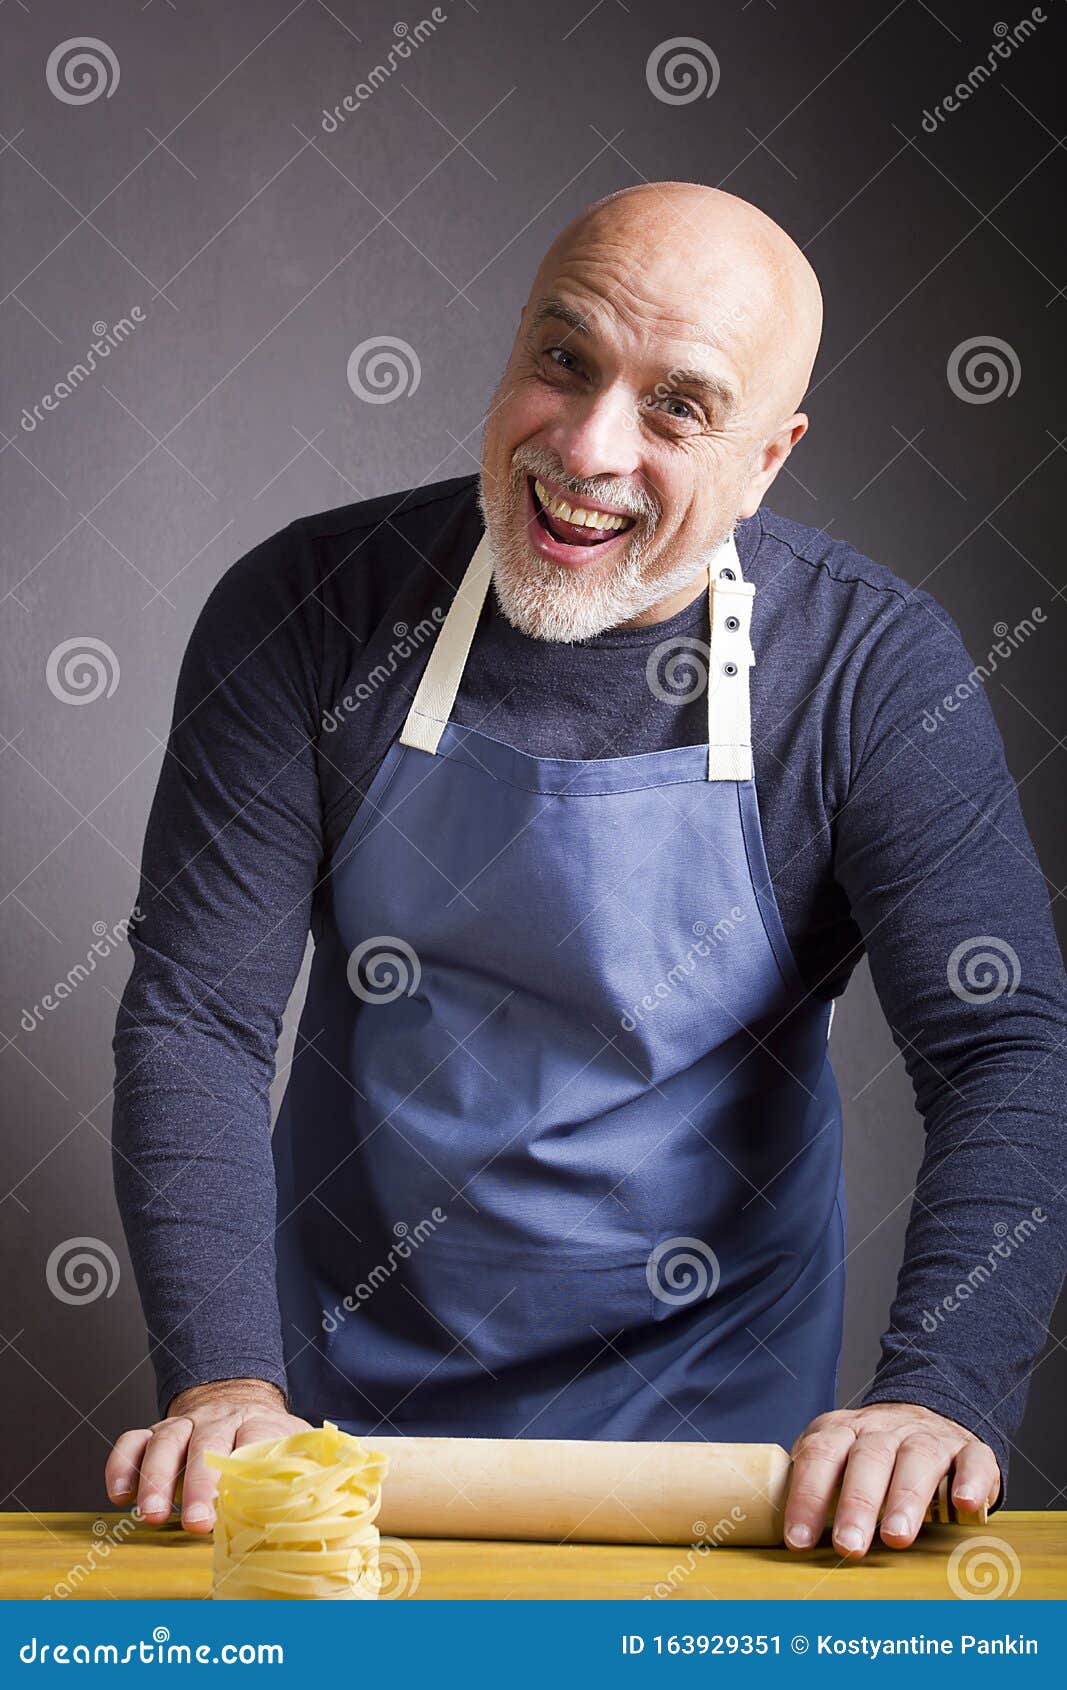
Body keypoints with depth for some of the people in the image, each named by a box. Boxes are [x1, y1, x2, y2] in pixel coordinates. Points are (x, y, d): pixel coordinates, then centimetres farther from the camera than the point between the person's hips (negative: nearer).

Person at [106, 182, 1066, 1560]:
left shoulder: (876, 666, -14)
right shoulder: (305, 609, -13)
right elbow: (193, 1012, -13)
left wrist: (939, 1394, -33)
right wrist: (223, 1380, -25)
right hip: (346, 1381, 1)